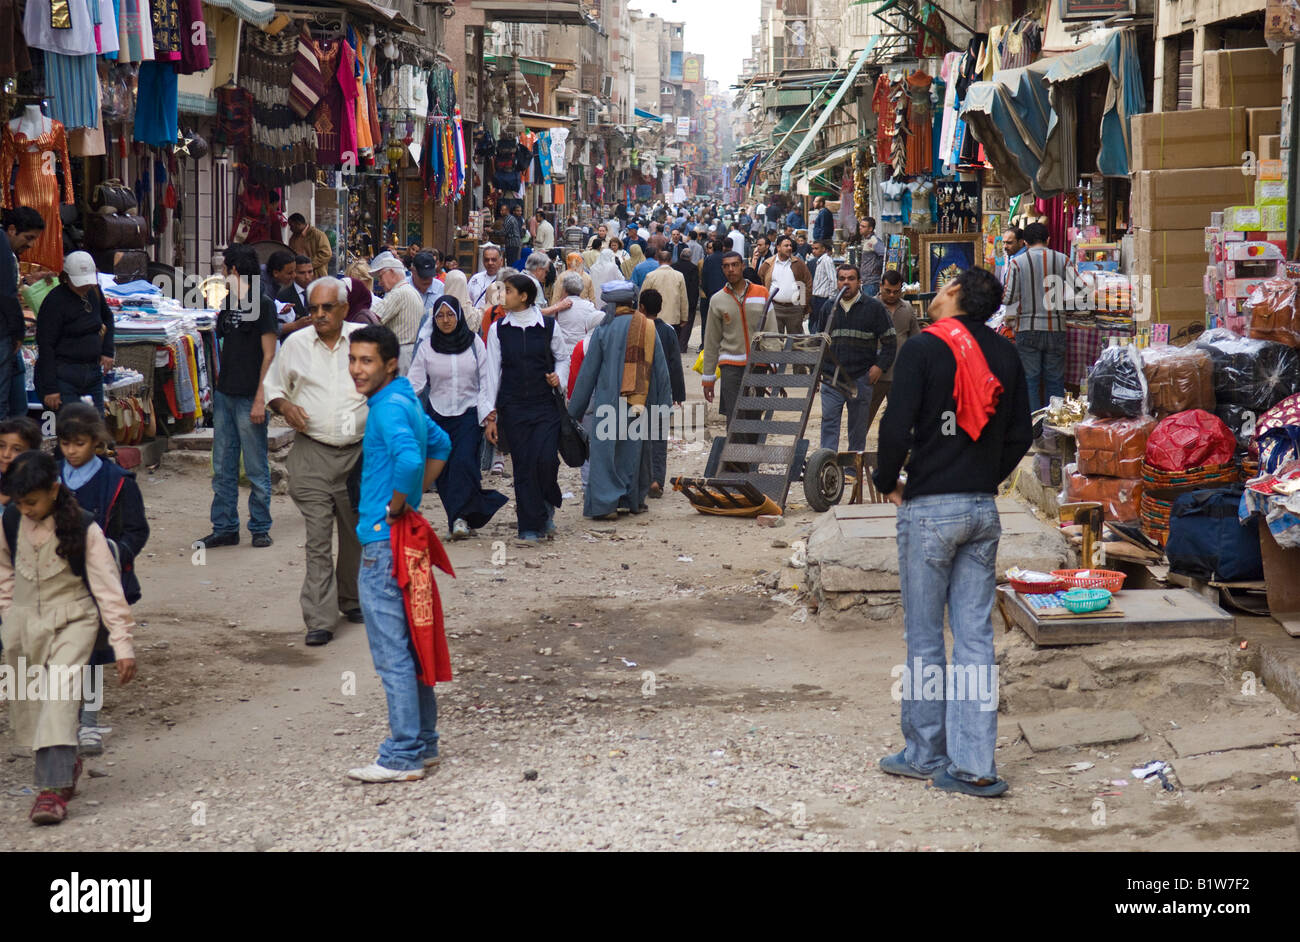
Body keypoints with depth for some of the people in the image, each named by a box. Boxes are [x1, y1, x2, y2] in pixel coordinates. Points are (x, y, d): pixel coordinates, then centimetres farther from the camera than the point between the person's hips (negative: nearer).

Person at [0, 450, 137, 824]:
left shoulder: (83, 528, -16)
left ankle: (54, 786, -25)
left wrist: (122, 644, -13)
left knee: (60, 695, -20)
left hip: (72, 621, -5)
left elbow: (107, 586, -12)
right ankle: (65, 764, 31)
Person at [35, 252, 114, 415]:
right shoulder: (55, 301, -13)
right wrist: (49, 389, -18)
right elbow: (45, 346, -14)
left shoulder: (94, 292, 8)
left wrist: (107, 351, 16)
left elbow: (107, 318, 30)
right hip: (62, 375, -7)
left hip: (93, 374, 7)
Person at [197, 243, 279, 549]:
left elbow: (269, 355, -11)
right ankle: (224, 527, 15)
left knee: (256, 469, 0)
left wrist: (260, 399, -16)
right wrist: (216, 381, 15)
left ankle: (260, 527, 10)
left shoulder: (262, 305, -8)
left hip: (249, 398, -7)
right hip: (224, 395, 7)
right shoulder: (227, 303, 14)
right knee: (223, 468, 9)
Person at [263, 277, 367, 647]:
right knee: (317, 539, -7)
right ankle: (319, 621, -7)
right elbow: (272, 384, 18)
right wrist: (283, 405, -3)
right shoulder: (295, 344, 6)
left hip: (358, 451, 1)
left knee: (357, 532, 13)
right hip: (312, 453, -1)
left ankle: (351, 599, 36)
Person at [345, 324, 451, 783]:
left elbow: (410, 459, -35)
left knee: (393, 654, -5)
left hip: (384, 543, -10)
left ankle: (403, 757, 0)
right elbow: (440, 445, 30)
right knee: (408, 647, 16)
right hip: (398, 541, 10)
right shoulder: (406, 401, 13)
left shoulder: (389, 408, -17)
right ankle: (422, 744, 24)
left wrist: (395, 505, -20)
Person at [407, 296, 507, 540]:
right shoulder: (426, 348, 4)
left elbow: (486, 380, 4)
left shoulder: (474, 343, 3)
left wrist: (489, 415, -4)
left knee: (463, 461, -20)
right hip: (438, 415, 2)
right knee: (443, 471, -1)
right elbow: (414, 383, -1)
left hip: (469, 413, -2)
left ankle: (461, 517, -15)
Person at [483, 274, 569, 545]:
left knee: (546, 460, -14)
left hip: (545, 406, -1)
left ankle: (547, 507, 16)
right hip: (513, 408, 1)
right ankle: (530, 528, 6)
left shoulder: (548, 326, 2)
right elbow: (492, 373, 6)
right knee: (523, 467, -1)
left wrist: (558, 377, -5)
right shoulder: (498, 330, 4)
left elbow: (563, 357, 18)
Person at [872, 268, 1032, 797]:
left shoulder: (924, 348, -9)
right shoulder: (1005, 354, 8)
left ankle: (925, 754, 14)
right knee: (976, 637, 5)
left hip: (929, 509, -5)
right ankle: (973, 766, 5)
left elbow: (896, 427, -14)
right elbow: (1020, 435, 12)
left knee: (924, 638, 5)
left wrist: (888, 482, 2)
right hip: (984, 511, 5)